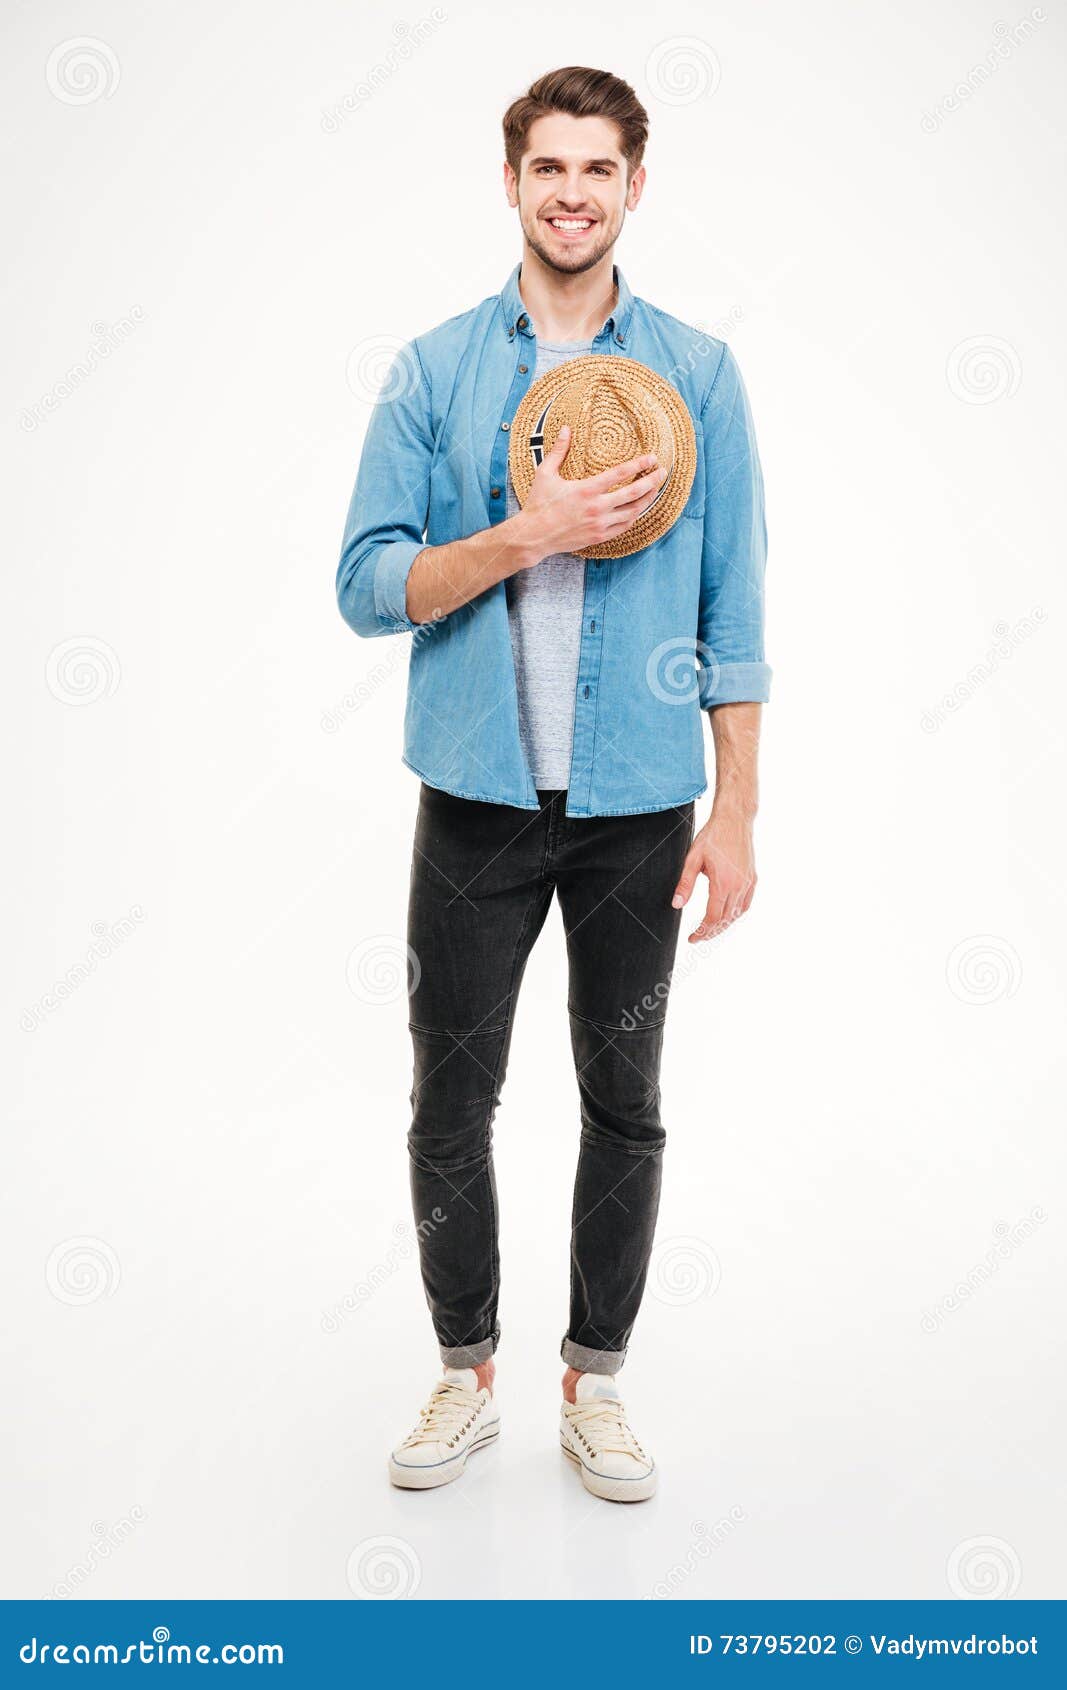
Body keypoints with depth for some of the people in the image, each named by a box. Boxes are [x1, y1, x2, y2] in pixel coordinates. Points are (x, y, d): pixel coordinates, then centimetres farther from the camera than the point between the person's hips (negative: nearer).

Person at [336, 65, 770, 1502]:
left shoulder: (699, 372, 3)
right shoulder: (434, 370, 2)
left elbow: (734, 613, 1)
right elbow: (367, 588, -5)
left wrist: (735, 814, -5)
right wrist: (528, 535, -19)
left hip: (639, 805, 0)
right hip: (477, 797, 0)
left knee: (625, 1103, 9)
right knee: (451, 1102, 7)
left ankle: (595, 1382, 27)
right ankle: (468, 1374, 27)